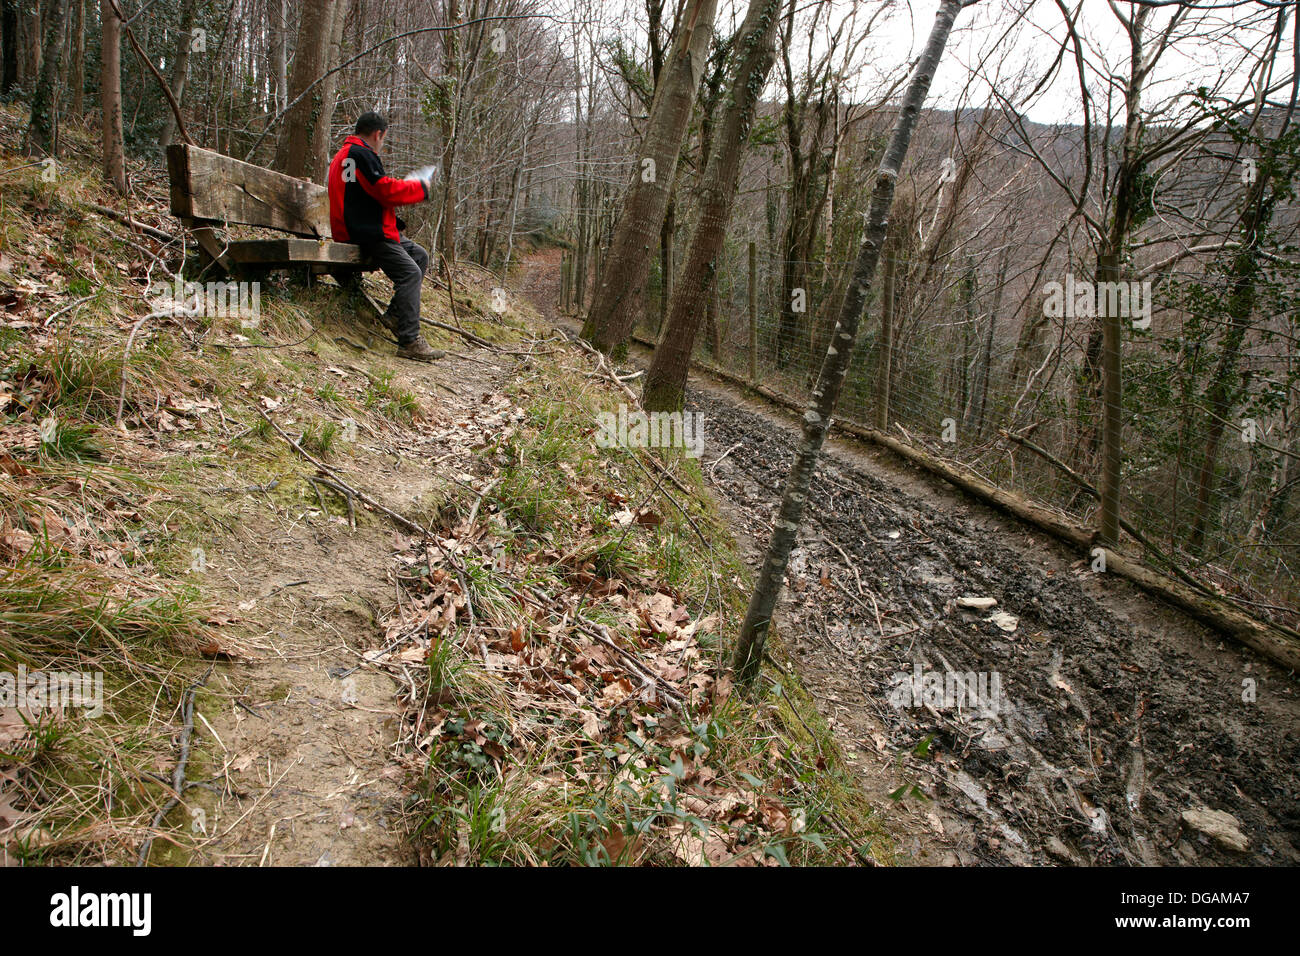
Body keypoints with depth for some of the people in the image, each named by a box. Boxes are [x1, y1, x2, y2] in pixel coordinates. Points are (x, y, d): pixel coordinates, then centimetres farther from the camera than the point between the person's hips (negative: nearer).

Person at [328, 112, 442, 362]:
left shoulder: (342, 155, 23)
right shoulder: (361, 155, -12)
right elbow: (386, 190, -18)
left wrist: (406, 186, 18)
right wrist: (420, 188, -4)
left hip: (366, 227, 11)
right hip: (369, 233, -11)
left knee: (420, 256, 15)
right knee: (410, 273, -18)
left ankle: (395, 314, 9)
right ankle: (410, 341, -23)